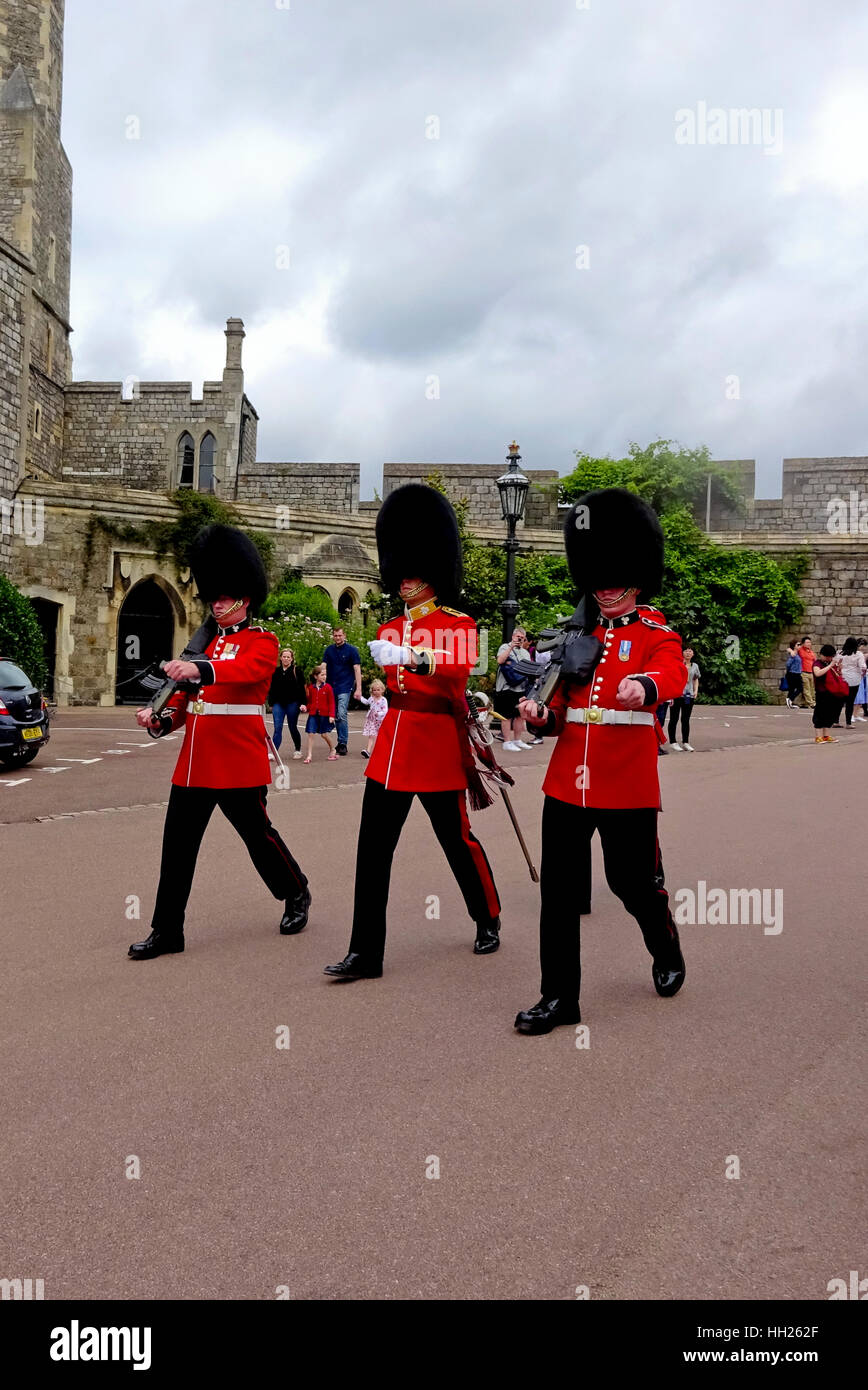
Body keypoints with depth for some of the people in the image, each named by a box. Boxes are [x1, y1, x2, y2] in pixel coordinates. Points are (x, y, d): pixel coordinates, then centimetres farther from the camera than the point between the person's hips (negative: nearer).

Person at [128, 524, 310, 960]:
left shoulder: (261, 641, -3)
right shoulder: (206, 644, 17)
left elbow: (247, 669, -27)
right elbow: (187, 697, 17)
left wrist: (200, 669, -44)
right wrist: (160, 719, -4)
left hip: (239, 760, -6)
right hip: (194, 762, 6)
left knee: (258, 834, 7)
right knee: (177, 844, 3)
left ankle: (297, 895, 32)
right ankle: (166, 932, 9)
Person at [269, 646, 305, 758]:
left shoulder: (296, 671, 1)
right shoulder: (276, 672, 9)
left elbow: (301, 688, -2)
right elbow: (271, 689, 14)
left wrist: (302, 703, -9)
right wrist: (271, 703, 10)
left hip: (292, 703, -2)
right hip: (278, 704, 2)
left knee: (292, 728, 7)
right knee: (277, 728, -6)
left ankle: (298, 750, 23)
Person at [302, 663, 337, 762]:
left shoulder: (327, 687, -5)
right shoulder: (311, 688, 4)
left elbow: (331, 702, -5)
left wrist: (331, 715, -11)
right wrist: (306, 707, -6)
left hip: (324, 714, -2)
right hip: (313, 714, 2)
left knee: (324, 734, 3)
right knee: (310, 734, -4)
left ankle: (332, 751, 26)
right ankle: (309, 755, 0)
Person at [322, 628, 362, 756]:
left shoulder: (351, 650, -1)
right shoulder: (329, 650, 10)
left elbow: (357, 669, -3)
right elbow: (323, 667, 12)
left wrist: (358, 689, -10)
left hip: (345, 687, -5)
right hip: (331, 687, 5)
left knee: (342, 715, -16)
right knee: (336, 716, 9)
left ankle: (343, 744, -13)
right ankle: (341, 742, 20)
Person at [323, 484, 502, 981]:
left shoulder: (459, 625, -4)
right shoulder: (391, 629, 13)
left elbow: (458, 674, -25)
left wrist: (410, 658, -40)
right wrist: (374, 683, -2)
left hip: (439, 747, -5)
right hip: (391, 750, 5)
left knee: (458, 840, 9)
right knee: (373, 850, 0)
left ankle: (489, 920, 34)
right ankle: (365, 954, 5)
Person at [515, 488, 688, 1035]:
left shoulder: (658, 636, 1)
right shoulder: (577, 638, 13)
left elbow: (674, 674, -23)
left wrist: (644, 685, -47)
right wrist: (541, 715, -8)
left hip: (628, 783, -4)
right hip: (568, 779, 4)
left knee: (634, 881, 8)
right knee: (558, 886, 1)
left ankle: (668, 955, 39)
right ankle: (559, 997, 12)